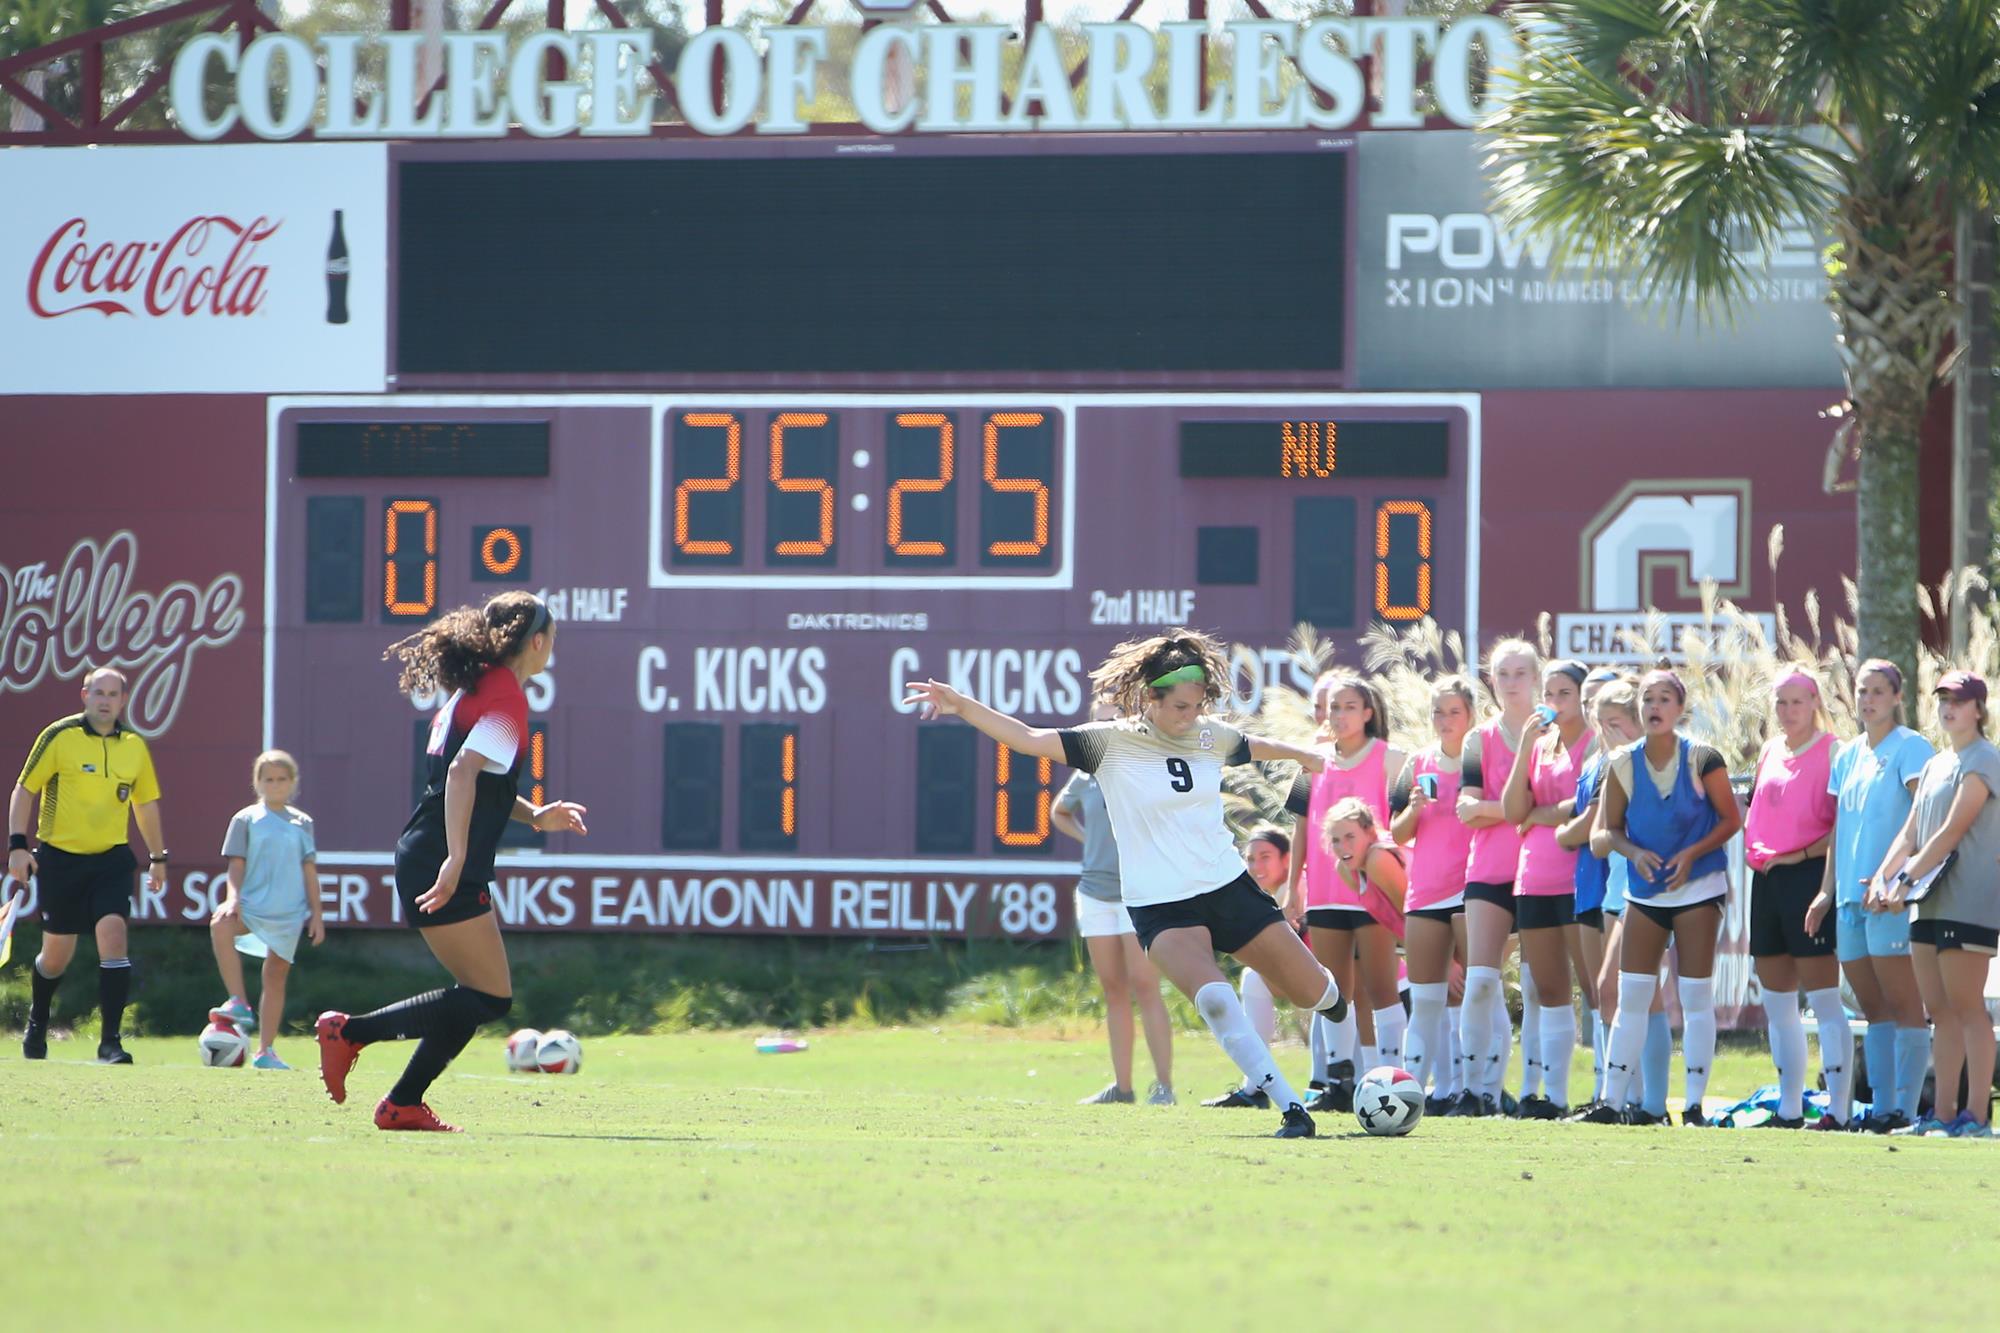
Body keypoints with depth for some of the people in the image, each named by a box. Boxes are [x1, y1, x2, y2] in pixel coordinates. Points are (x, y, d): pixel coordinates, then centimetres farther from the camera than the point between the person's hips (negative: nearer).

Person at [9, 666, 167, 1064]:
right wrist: (18, 844, -11)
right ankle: (37, 1025, 36)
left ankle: (111, 1040, -17)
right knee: (57, 954, 6)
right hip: (61, 857, -2)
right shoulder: (59, 736, -6)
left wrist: (157, 857, 20)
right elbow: (25, 789, -2)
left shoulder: (134, 746, 5)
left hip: (112, 858, 2)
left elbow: (146, 802, 18)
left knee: (112, 933, -19)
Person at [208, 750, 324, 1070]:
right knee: (221, 924, -34)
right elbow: (237, 866, 1)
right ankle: (238, 1003, -33)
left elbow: (309, 872, 13)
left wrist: (316, 915, 11)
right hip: (253, 905, -3)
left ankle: (266, 1051, 13)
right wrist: (233, 897, -17)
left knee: (277, 975, 4)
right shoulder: (246, 820, 5)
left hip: (290, 912, 3)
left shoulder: (302, 823, 11)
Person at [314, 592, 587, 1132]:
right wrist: (456, 859, -30)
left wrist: (534, 816, 22)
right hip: (443, 867, -10)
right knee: (490, 998, -6)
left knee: (479, 995, 13)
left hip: (422, 860, 10)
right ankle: (351, 1031, -9)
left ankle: (403, 1105, 10)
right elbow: (463, 770, -25)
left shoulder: (477, 688, 19)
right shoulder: (507, 698, -12)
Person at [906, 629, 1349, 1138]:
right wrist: (961, 707, -30)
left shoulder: (1210, 735, 2)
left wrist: (1304, 755, 44)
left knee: (1313, 992, 11)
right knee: (1214, 999, -30)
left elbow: (1254, 746, 25)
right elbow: (1028, 739, -17)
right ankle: (1291, 1108, -23)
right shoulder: (1111, 742, -11)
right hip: (1159, 906, -4)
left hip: (1229, 886, 4)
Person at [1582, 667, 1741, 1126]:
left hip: (1697, 887, -3)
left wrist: (1691, 854, -16)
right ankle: (1612, 1102, 6)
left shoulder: (1701, 759, -9)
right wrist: (1634, 851, -16)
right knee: (1631, 997, 2)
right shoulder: (1624, 764, -1)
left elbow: (1730, 818, -3)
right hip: (1645, 893, 3)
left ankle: (1694, 1106, 2)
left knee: (1696, 997, -2)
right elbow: (1609, 828, 5)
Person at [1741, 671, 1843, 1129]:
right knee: (1776, 1005, 11)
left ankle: (1838, 1109, -11)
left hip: (1807, 877, -8)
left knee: (1823, 1000, -9)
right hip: (1767, 881, 8)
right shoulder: (1771, 752, 15)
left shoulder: (1832, 752, -6)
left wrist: (1802, 854, -17)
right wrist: (1752, 849, 9)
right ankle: (1789, 1108, 18)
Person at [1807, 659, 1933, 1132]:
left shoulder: (1910, 748, -4)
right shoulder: (1848, 756, 18)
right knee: (1874, 1008, 8)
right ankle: (1881, 1107, 10)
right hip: (1851, 895, 8)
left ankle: (1905, 1107, -9)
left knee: (1901, 1004, -7)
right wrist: (1827, 890, 15)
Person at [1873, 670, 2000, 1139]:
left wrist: (1908, 880, -18)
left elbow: (1953, 831, -15)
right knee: (1940, 1010, 7)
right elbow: (1910, 833, 17)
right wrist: (1882, 879, 2)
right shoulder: (1935, 765, 19)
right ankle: (1943, 1114, 8)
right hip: (1929, 903, 9)